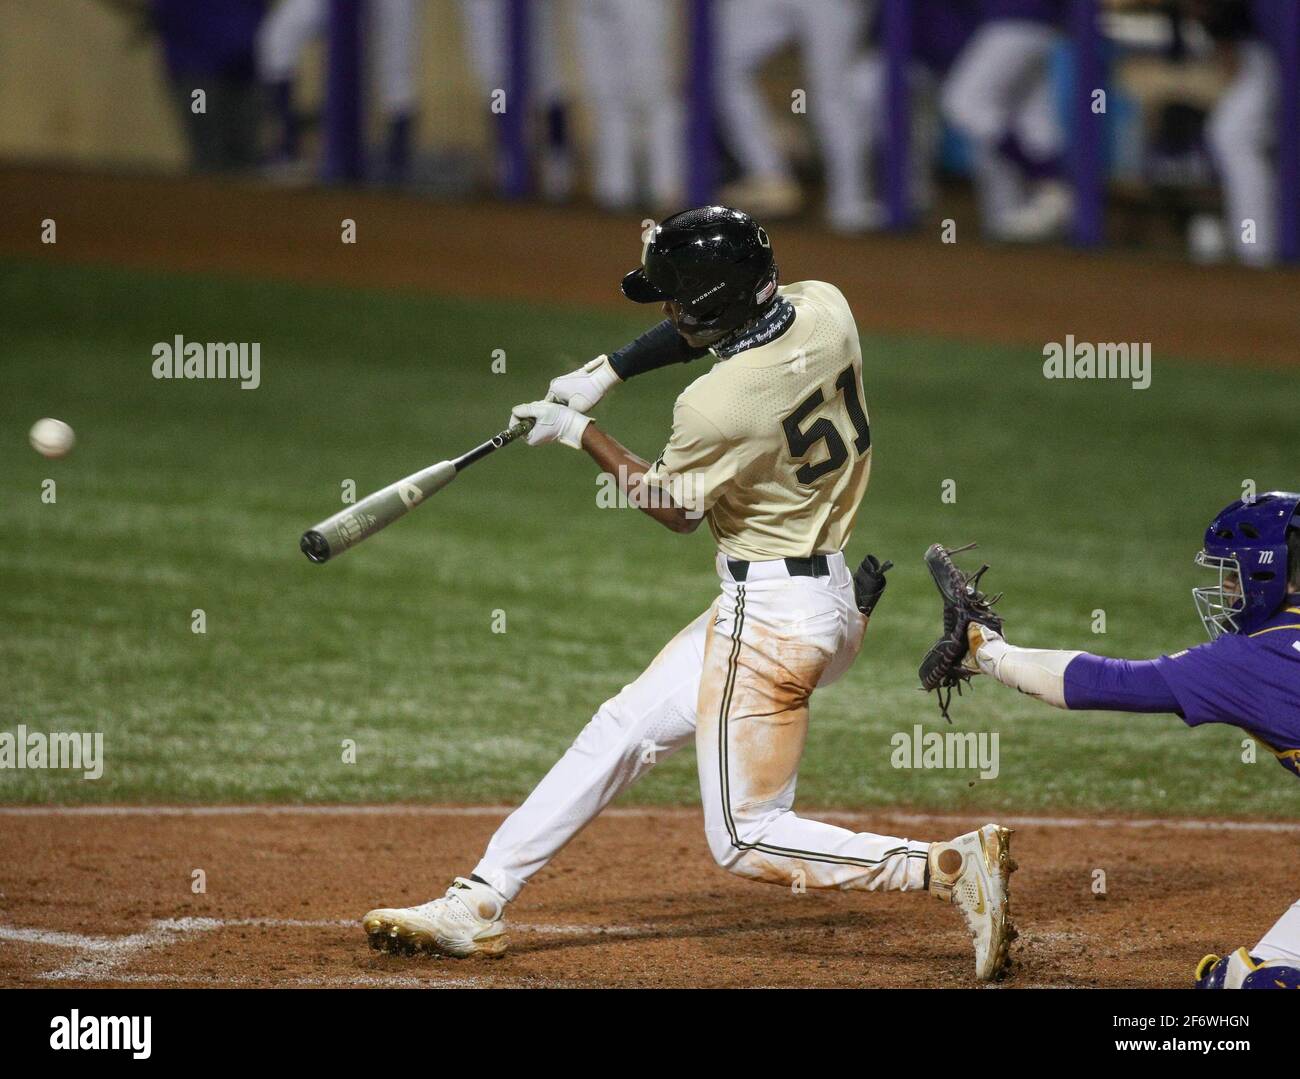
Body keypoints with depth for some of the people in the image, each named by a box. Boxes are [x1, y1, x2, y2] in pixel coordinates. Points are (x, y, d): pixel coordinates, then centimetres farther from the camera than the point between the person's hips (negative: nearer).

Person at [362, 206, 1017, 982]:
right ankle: (478, 904, 21)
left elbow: (674, 508, -3)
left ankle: (953, 867, -16)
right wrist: (606, 374, 14)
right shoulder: (825, 309, -4)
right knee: (625, 729, 16)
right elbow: (714, 328, 17)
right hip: (836, 592, 10)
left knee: (745, 840, -3)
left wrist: (580, 432, 8)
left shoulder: (715, 407, -24)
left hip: (773, 613, -10)